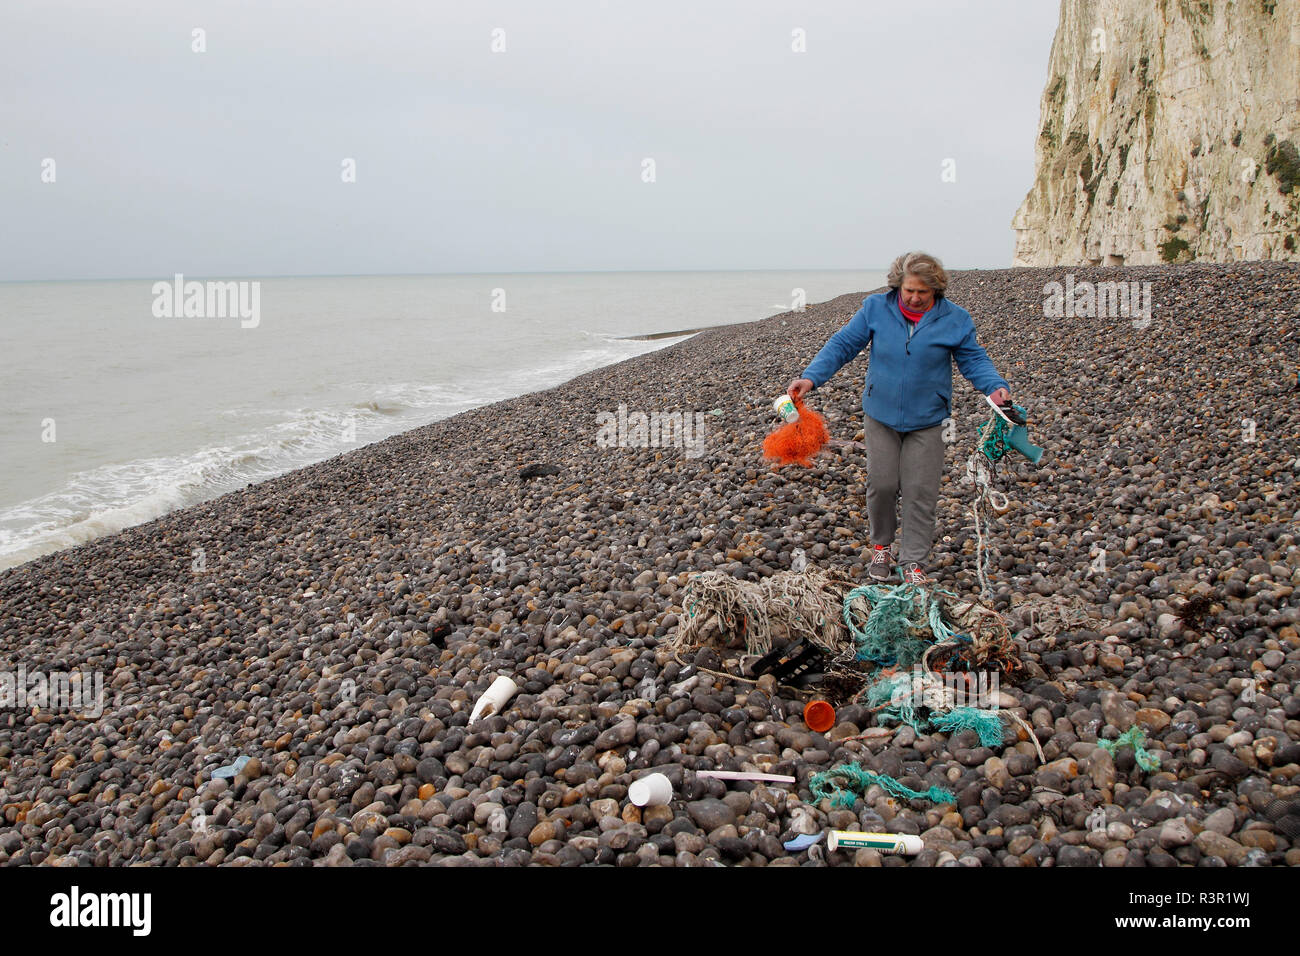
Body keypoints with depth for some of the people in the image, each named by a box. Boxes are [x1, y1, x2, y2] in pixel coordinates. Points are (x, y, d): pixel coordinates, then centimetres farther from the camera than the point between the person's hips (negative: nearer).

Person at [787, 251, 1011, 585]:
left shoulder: (955, 319, -4)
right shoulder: (875, 308, -3)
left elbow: (973, 360, 1)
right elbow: (842, 345, 0)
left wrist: (995, 387, -18)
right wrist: (811, 377, -11)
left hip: (926, 421, -1)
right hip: (881, 415, 1)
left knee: (920, 491, -2)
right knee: (881, 484, 2)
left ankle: (913, 562, 9)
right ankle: (881, 546, 27)